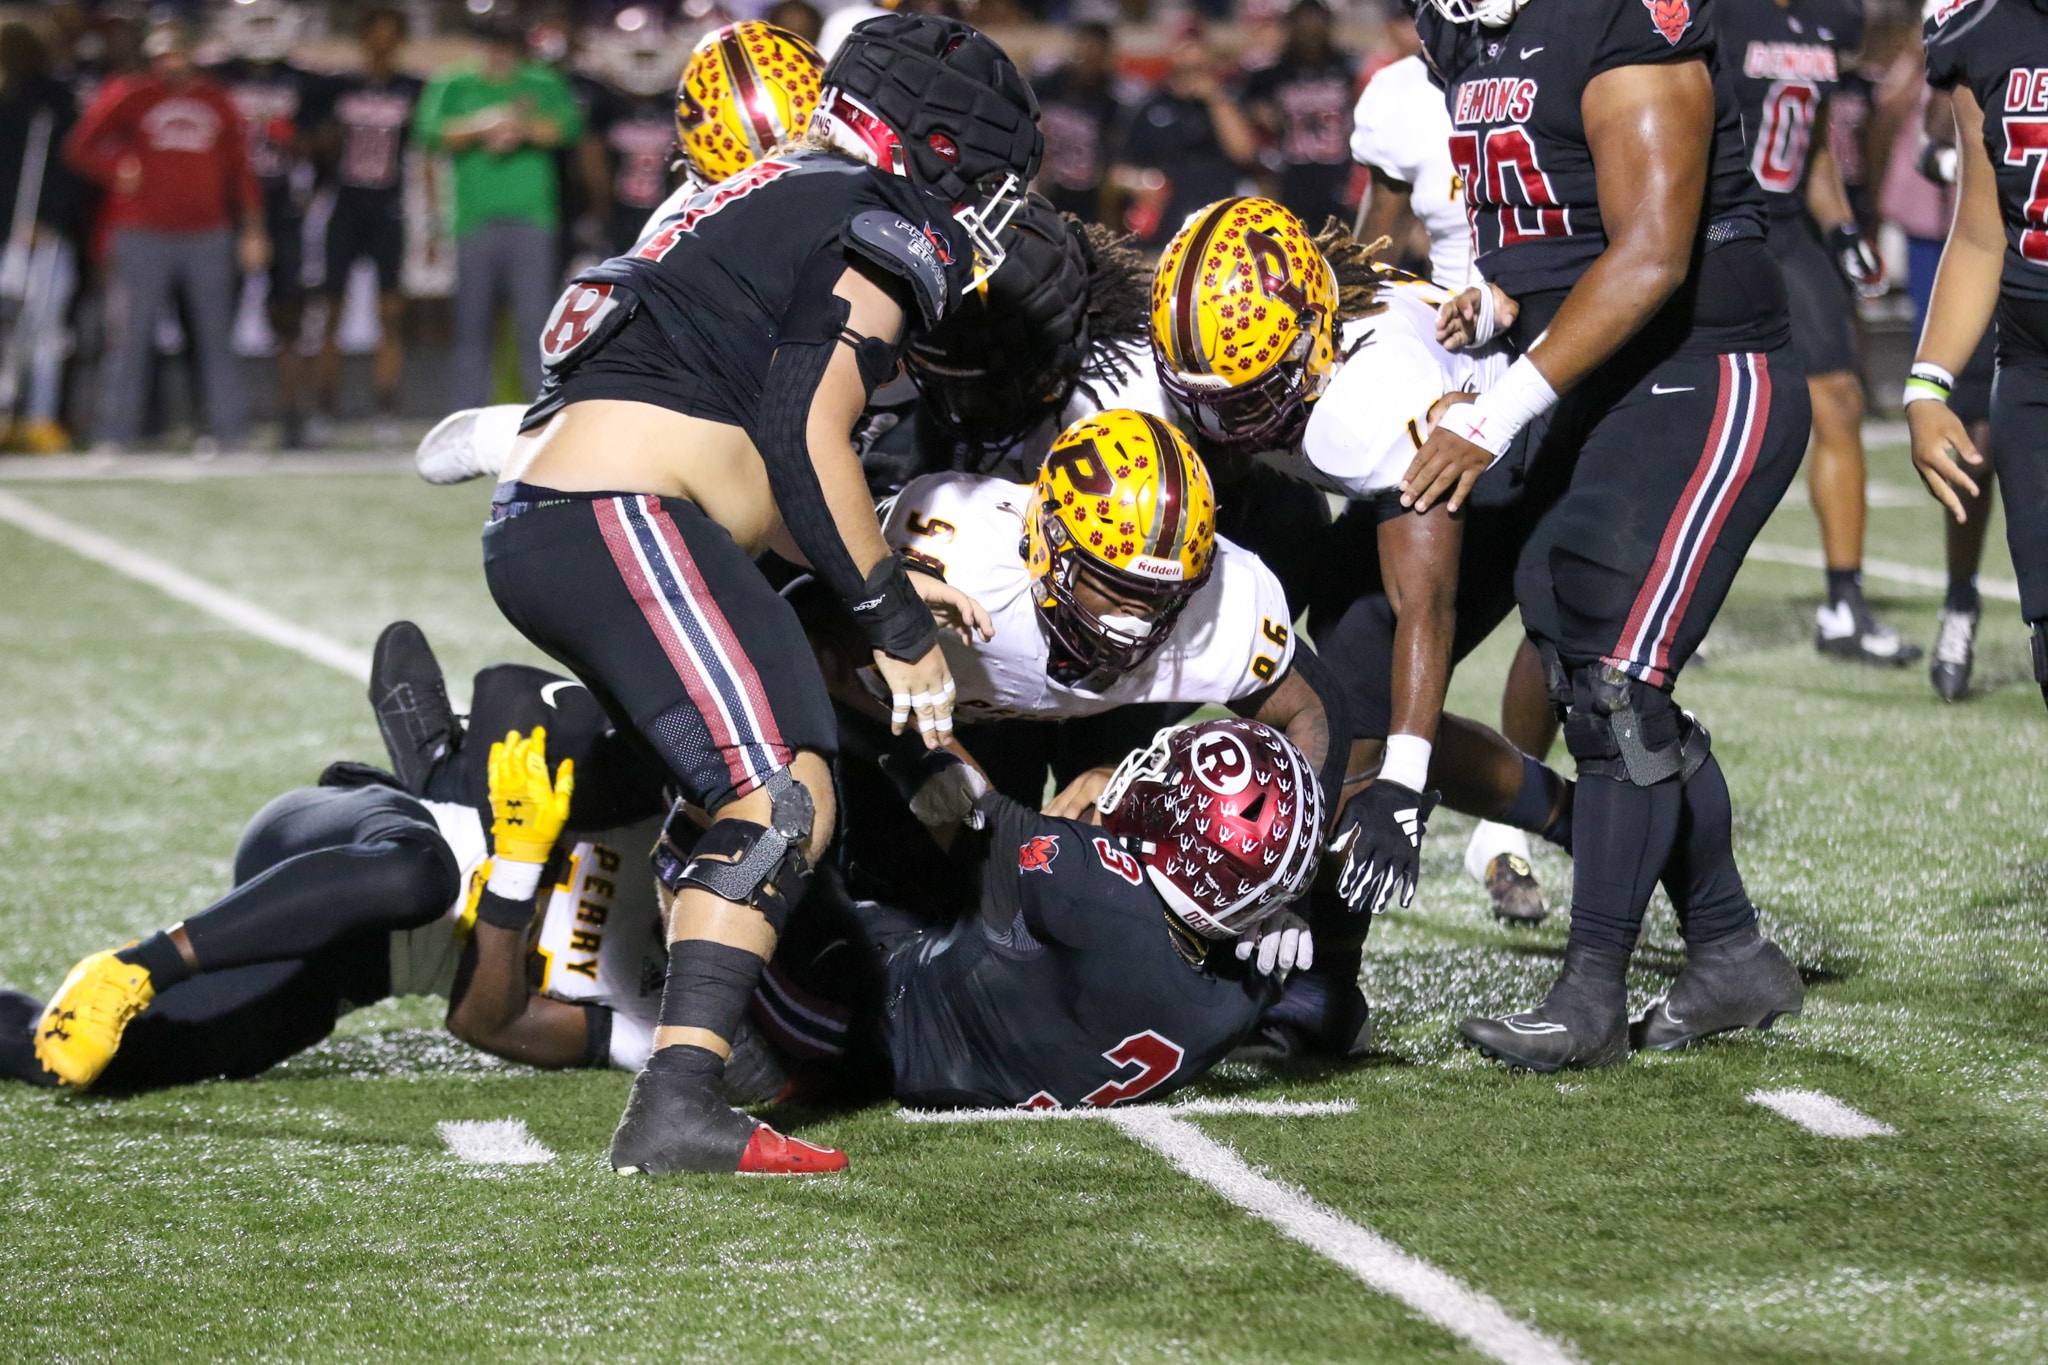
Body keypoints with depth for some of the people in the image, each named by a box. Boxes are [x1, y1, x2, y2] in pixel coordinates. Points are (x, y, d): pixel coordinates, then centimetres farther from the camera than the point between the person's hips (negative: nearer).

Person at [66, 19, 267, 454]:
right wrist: (118, 172, -8)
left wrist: (252, 230, 9)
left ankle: (231, 430, 10)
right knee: (130, 336, -5)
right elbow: (81, 147, 7)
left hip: (206, 236, 3)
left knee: (216, 335, 4)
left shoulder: (217, 101, 13)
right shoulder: (130, 96, 5)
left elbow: (239, 169, 14)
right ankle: (114, 435, -1)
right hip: (143, 235, -3)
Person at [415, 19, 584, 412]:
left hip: (531, 220, -1)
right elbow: (431, 130, -2)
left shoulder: (543, 86, 15)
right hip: (475, 220, 1)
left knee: (536, 318, -7)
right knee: (472, 323, 2)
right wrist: (485, 126, -12)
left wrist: (523, 130, -16)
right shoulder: (454, 87, 14)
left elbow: (569, 125, -2)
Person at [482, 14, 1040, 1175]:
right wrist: (896, 621, -3)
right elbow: (807, 440, -11)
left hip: (531, 529, 10)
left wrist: (881, 582, 21)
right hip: (621, 519, -10)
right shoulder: (884, 234, -1)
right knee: (785, 801, -17)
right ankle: (680, 1106, -29)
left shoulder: (772, 201, 28)